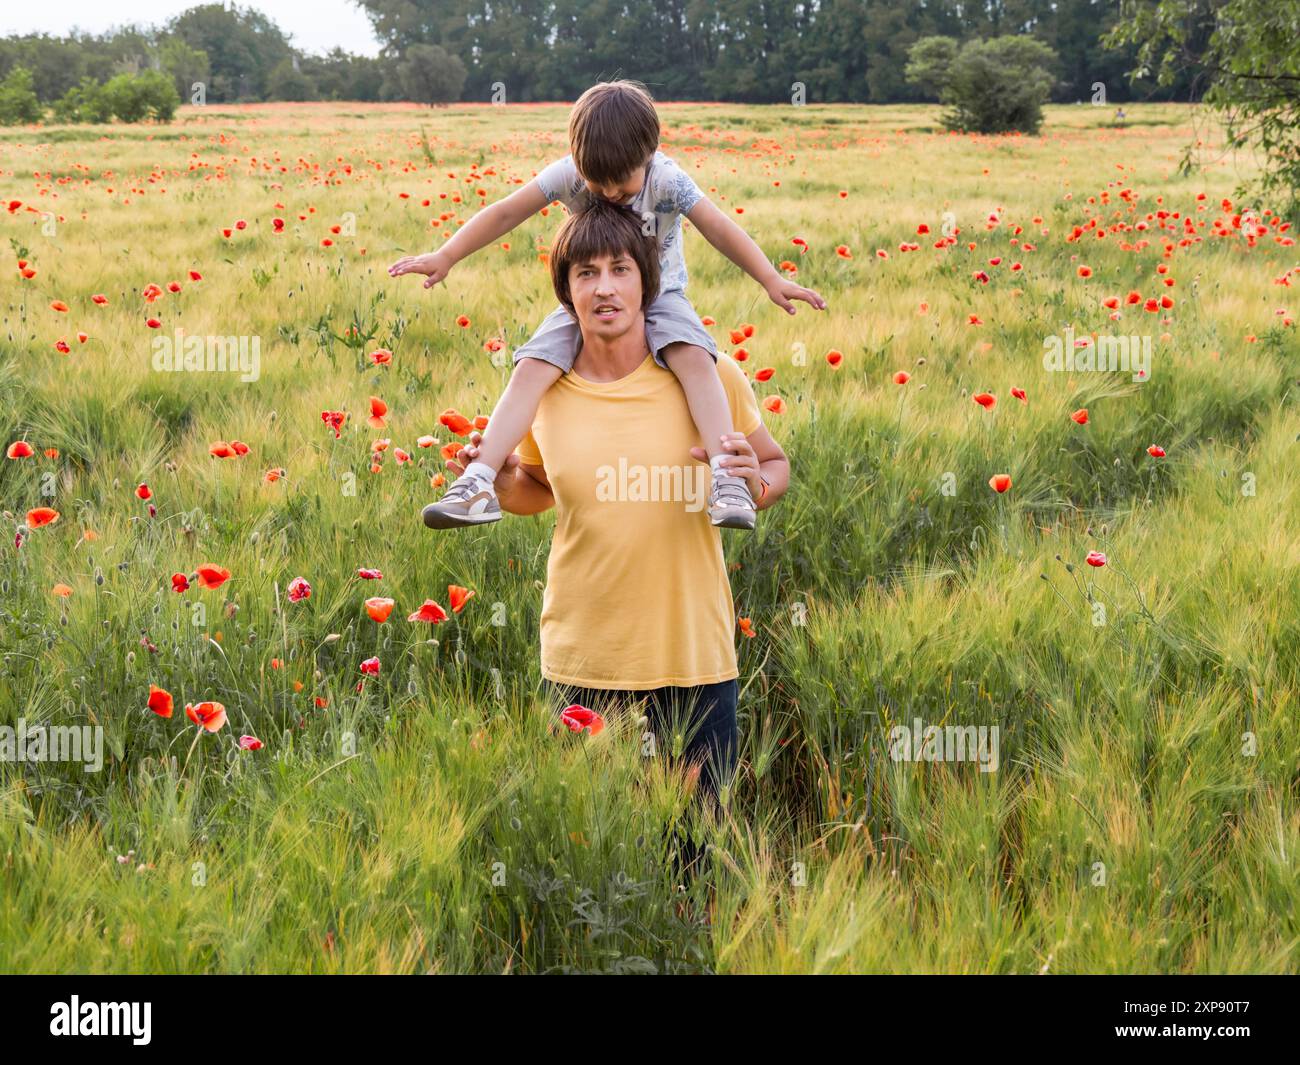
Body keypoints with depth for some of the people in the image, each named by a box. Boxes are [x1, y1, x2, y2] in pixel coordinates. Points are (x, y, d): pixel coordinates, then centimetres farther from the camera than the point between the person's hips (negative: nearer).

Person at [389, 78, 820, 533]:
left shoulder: (667, 180, -18)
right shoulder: (568, 175, -14)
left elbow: (719, 228, -18)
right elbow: (505, 213, -11)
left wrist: (772, 281, -26)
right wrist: (443, 258, -14)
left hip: (658, 298, -2)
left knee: (695, 358, -33)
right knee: (531, 369, -21)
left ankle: (726, 479, -40)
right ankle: (479, 483, -28)